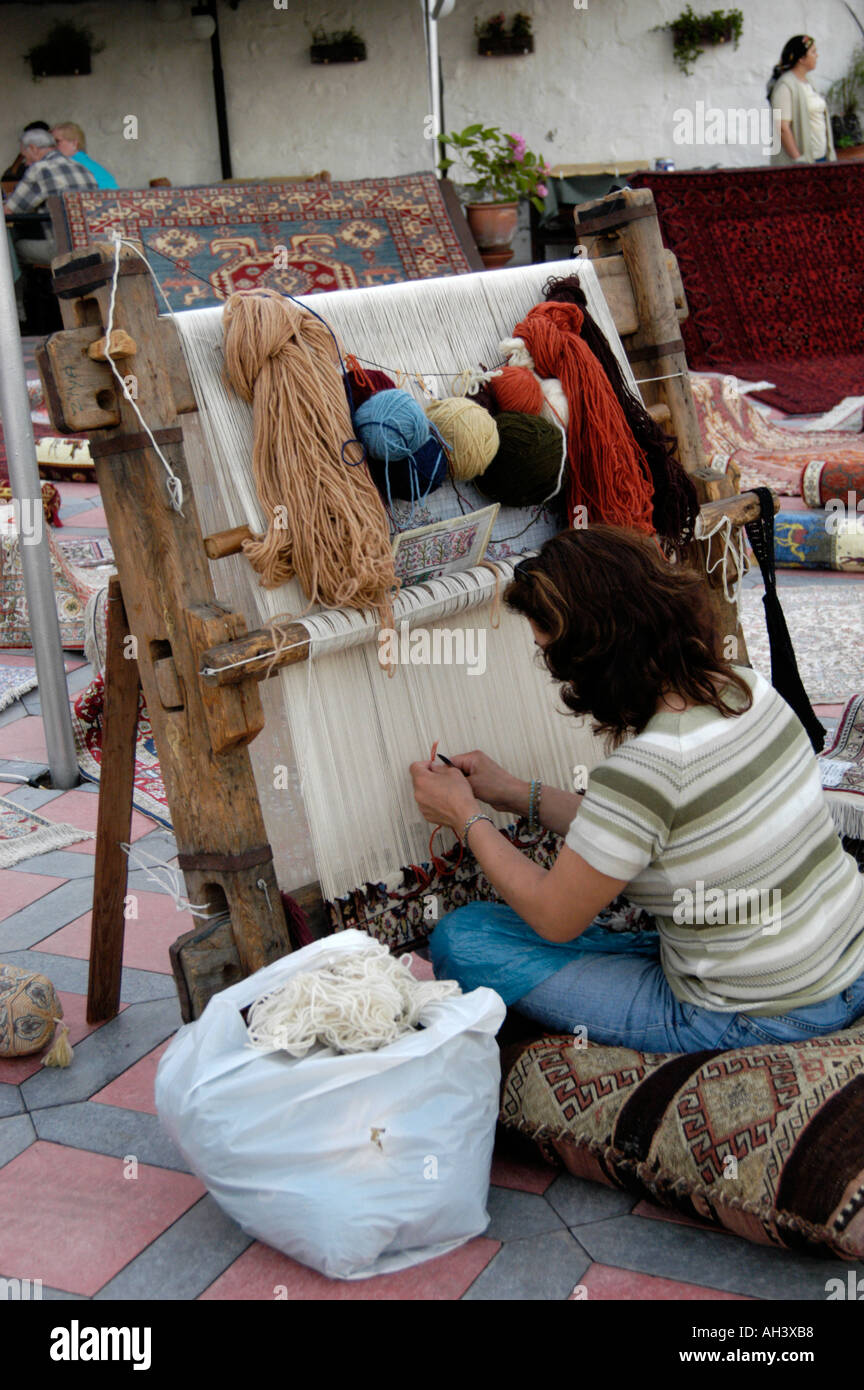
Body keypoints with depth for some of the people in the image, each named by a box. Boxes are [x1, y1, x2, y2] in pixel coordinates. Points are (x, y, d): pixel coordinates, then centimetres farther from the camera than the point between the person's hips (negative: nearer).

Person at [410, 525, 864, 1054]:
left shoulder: (642, 770, -30)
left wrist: (466, 817, 0)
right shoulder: (750, 687, -5)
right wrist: (517, 793, 13)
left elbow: (554, 919, -12)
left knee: (460, 937, -5)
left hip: (749, 1021, -8)